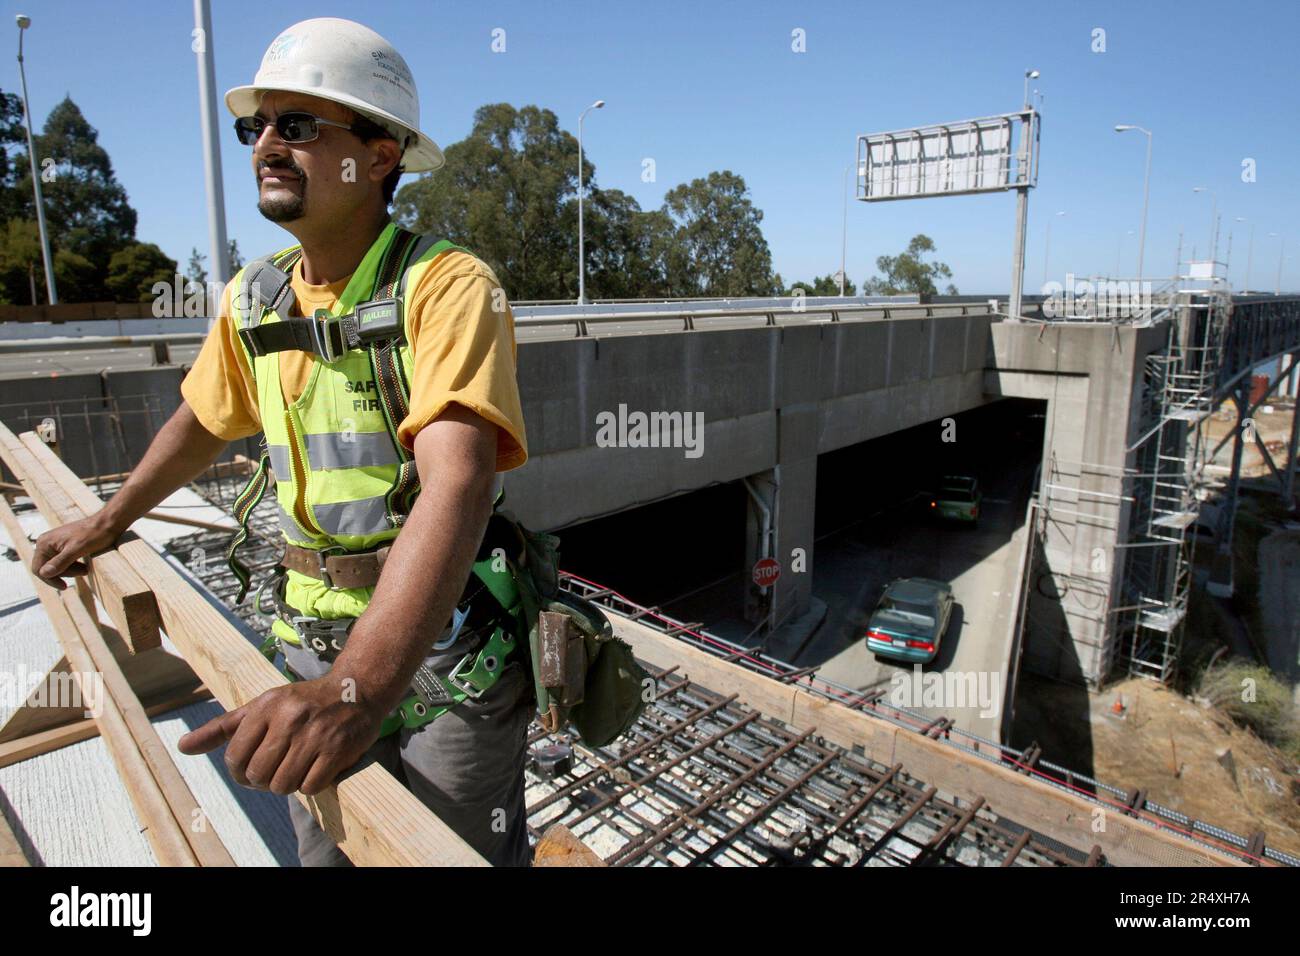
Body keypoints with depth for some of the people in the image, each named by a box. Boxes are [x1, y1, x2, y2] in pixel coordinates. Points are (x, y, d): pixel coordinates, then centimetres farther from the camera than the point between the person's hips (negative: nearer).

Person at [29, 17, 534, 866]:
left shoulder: (447, 285, -20)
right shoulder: (253, 299, 4)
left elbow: (456, 483, -33)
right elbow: (203, 421, 23)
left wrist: (356, 687, -42)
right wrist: (109, 522, 30)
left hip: (445, 646, -6)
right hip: (320, 647, 6)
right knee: (327, 853, 21)